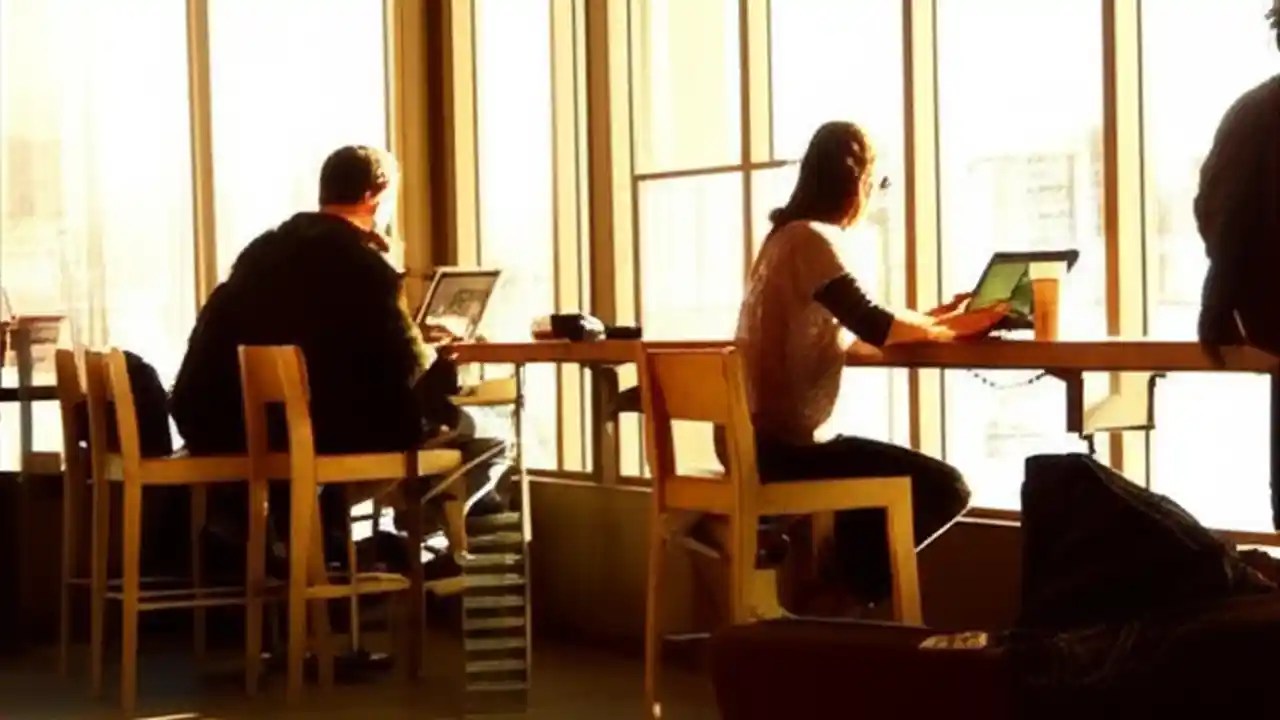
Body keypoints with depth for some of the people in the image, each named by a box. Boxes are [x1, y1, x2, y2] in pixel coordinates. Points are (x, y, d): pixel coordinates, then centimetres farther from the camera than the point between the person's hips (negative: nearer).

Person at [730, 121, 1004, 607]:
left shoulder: (786, 236, 15)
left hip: (764, 438, 10)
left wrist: (935, 318, 14)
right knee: (946, 488, -8)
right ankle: (845, 587, 7)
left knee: (891, 474, 31)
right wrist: (952, 327, -7)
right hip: (785, 446, -10)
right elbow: (873, 327, -23)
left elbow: (851, 334, 17)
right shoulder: (811, 238, -14)